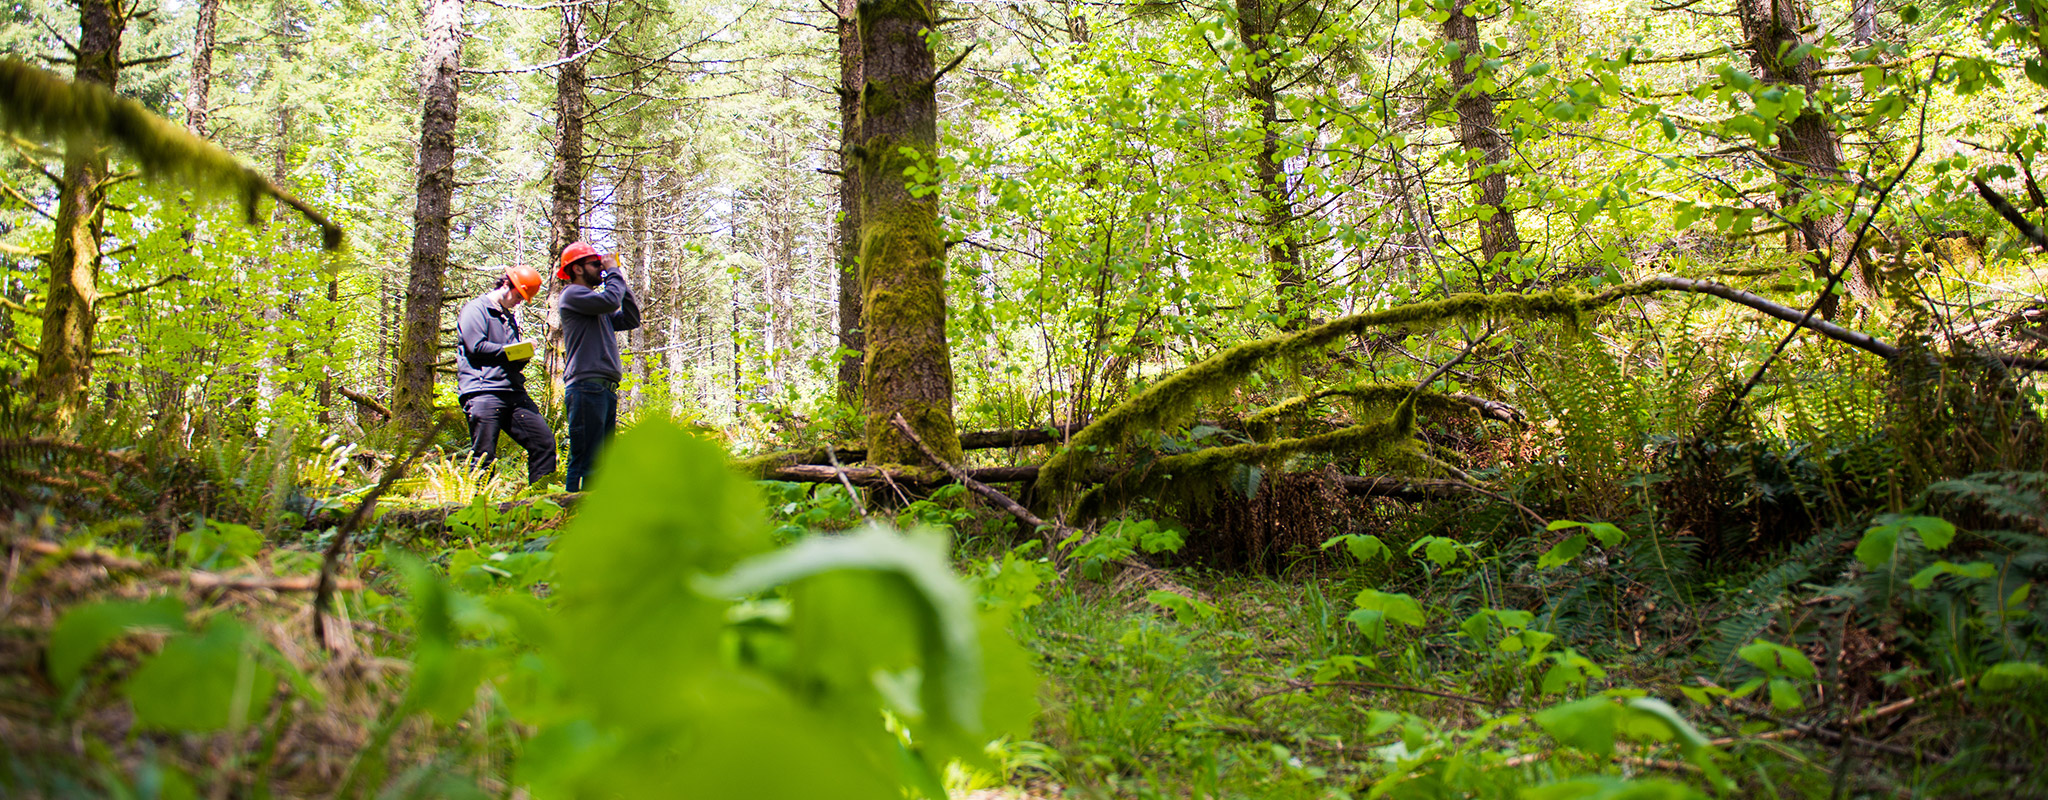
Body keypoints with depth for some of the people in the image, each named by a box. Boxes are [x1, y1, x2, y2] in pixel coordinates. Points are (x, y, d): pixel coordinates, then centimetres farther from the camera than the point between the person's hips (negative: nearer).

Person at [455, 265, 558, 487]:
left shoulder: (509, 317, 26)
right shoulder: (476, 309, 2)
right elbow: (477, 346, -11)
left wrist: (523, 356, 3)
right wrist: (510, 352, -5)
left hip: (513, 392, 8)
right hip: (484, 392, -7)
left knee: (545, 441, -2)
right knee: (484, 456, -8)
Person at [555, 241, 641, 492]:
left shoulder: (597, 305, 25)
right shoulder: (572, 294, -2)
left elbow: (631, 319, 22)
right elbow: (610, 301, -17)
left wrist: (622, 283, 18)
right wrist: (614, 272, 0)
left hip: (606, 389, 9)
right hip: (586, 387, -9)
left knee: (602, 460, 9)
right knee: (585, 459, -12)